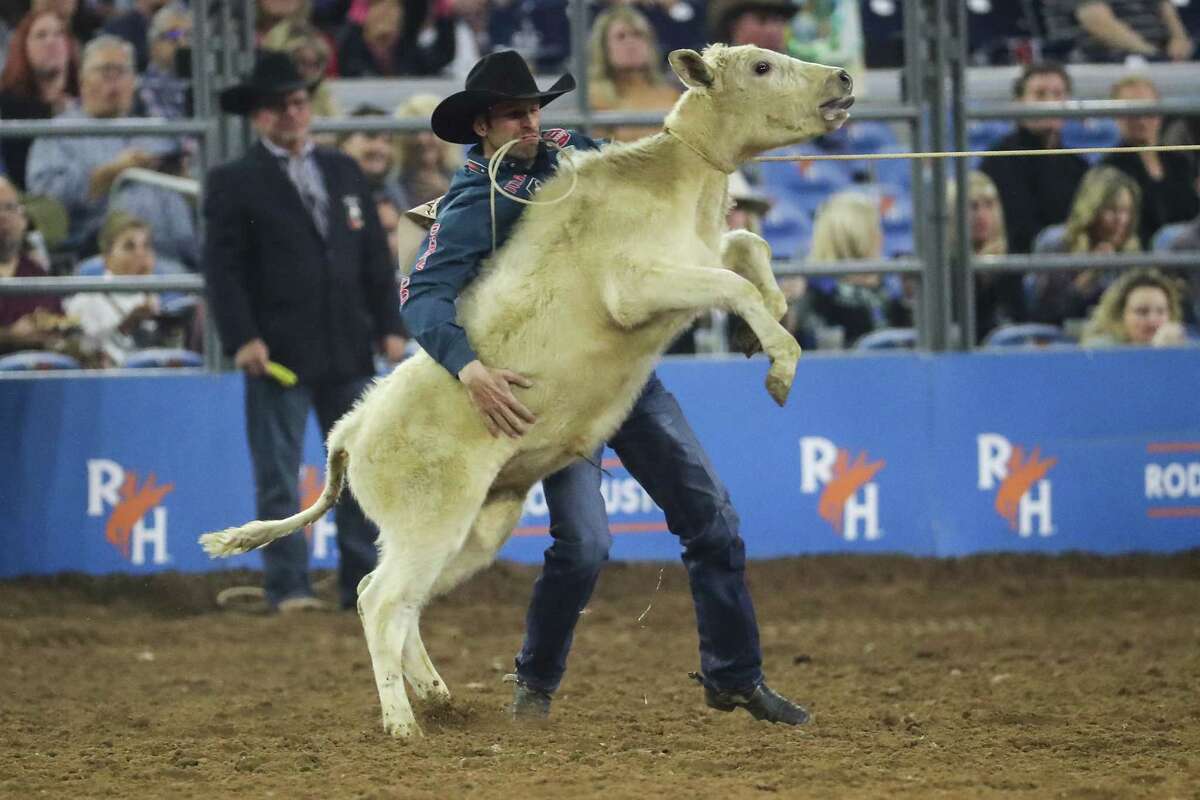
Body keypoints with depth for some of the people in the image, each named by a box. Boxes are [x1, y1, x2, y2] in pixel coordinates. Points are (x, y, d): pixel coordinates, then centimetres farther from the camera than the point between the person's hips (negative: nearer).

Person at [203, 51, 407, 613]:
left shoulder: (345, 173, 14)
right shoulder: (235, 183, 0)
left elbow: (376, 257, 15)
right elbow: (222, 268, -6)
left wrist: (389, 326, 6)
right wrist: (242, 338, -16)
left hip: (349, 350, 5)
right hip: (277, 351, -5)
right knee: (279, 475, -1)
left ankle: (364, 582, 12)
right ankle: (286, 586, 3)